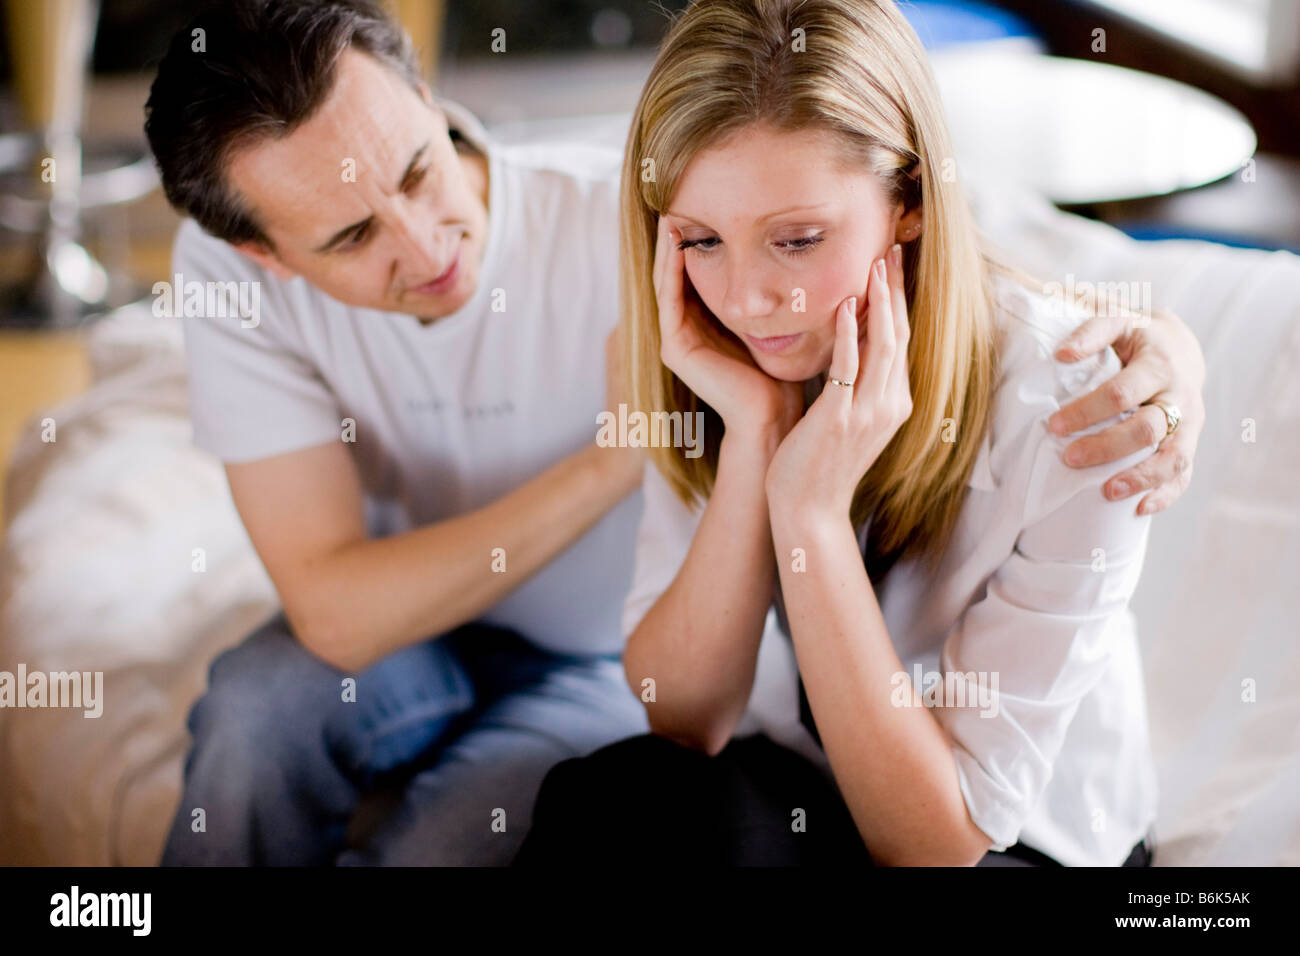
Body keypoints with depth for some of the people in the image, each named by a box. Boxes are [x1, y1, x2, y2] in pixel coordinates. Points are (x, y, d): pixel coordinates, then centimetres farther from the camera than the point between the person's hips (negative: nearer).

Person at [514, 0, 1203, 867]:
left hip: (1025, 844, -3)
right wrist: (752, 439, -26)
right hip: (780, 795, 4)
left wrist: (814, 508, -31)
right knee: (613, 793, -28)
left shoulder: (1073, 407, -24)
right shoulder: (719, 361, -11)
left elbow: (935, 842, -21)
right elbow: (682, 723, -13)